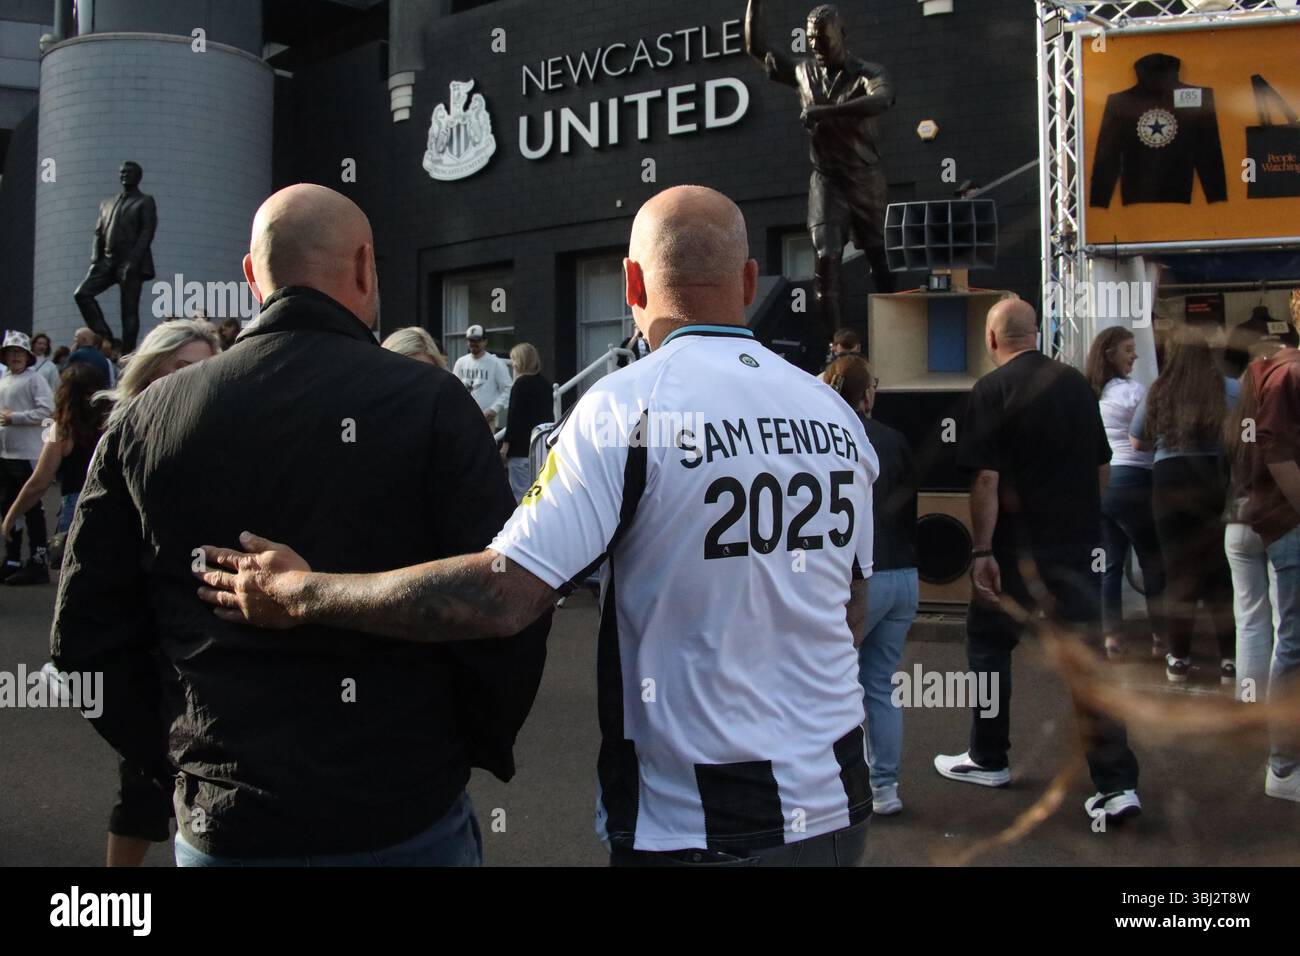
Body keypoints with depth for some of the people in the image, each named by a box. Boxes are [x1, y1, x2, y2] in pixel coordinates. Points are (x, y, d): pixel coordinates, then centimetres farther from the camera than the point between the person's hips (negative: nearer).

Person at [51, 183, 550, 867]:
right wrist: (481, 750, 2)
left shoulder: (145, 419, -1)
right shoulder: (429, 404, -12)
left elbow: (85, 636, 3)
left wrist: (178, 762, 12)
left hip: (218, 826, 3)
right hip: (405, 818, -2)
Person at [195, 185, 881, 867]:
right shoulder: (837, 415, 2)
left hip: (699, 827, -6)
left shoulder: (628, 407, -16)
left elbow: (500, 596, -22)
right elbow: (850, 616, 11)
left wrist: (299, 594, -12)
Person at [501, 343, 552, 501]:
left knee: (520, 490, -6)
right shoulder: (544, 383, 12)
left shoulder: (521, 383, -11)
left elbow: (514, 416, -15)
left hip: (521, 446, -8)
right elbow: (550, 415, 17)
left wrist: (506, 443, -12)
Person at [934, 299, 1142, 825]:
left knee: (989, 644, 13)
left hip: (1019, 544, -5)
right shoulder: (1076, 382, 7)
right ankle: (1117, 784, 4)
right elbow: (1102, 468, 13)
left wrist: (982, 550, -13)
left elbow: (987, 480, -16)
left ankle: (988, 760, 25)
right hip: (1078, 542, 5)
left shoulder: (992, 390, -10)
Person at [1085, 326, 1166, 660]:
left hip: (1096, 482, 7)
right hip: (1131, 482, -7)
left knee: (1110, 564, 10)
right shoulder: (1133, 391, -10)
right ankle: (1161, 639, 8)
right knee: (1155, 562, 4)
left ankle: (1113, 638, 10)